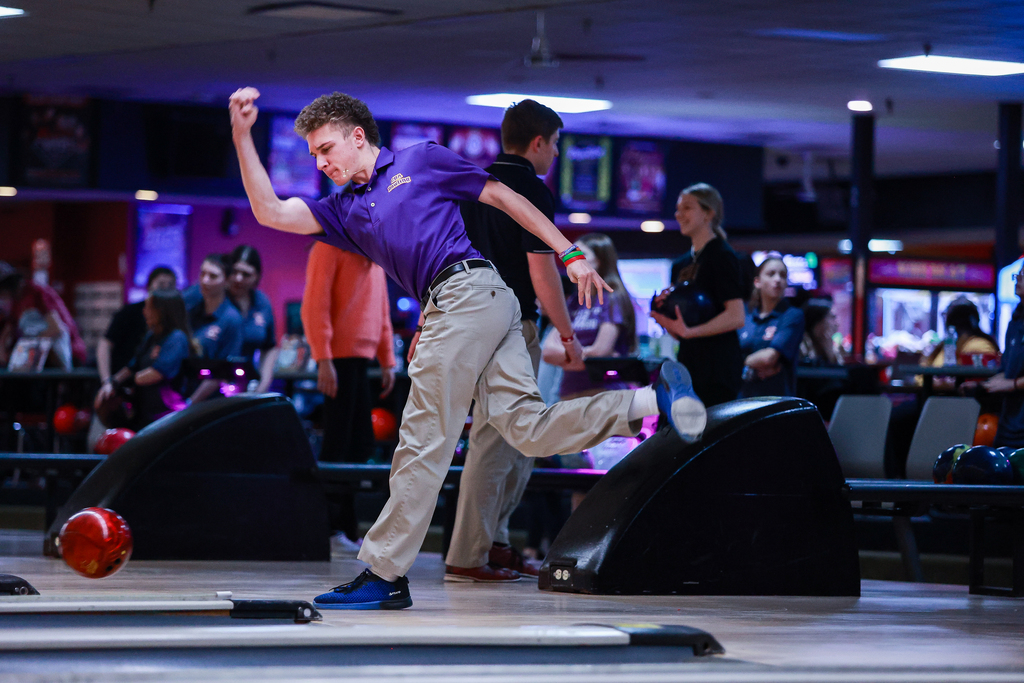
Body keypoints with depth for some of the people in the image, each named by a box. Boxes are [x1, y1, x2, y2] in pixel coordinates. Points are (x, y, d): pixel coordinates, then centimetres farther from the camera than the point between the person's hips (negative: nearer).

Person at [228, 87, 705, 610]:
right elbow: (270, 212, 16)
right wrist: (242, 136, 6)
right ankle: (655, 399, -10)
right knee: (527, 429, -9)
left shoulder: (421, 160, 9)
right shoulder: (343, 210, 27)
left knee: (423, 441, -6)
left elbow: (504, 198, 9)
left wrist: (571, 254, 4)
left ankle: (383, 574, -4)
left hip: (467, 289, -7)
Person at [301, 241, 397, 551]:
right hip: (339, 358, -8)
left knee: (361, 445, 8)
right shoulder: (331, 246, -7)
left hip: (362, 357, 8)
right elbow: (316, 303, -13)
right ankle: (327, 529, -3)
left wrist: (388, 360, 16)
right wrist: (323, 359, -19)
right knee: (337, 444, -7)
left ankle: (346, 528, 13)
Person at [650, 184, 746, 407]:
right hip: (689, 362, 8)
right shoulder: (682, 265, 19)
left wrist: (689, 331, -22)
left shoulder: (722, 256, -5)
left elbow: (737, 317, -15)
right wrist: (664, 315, 1)